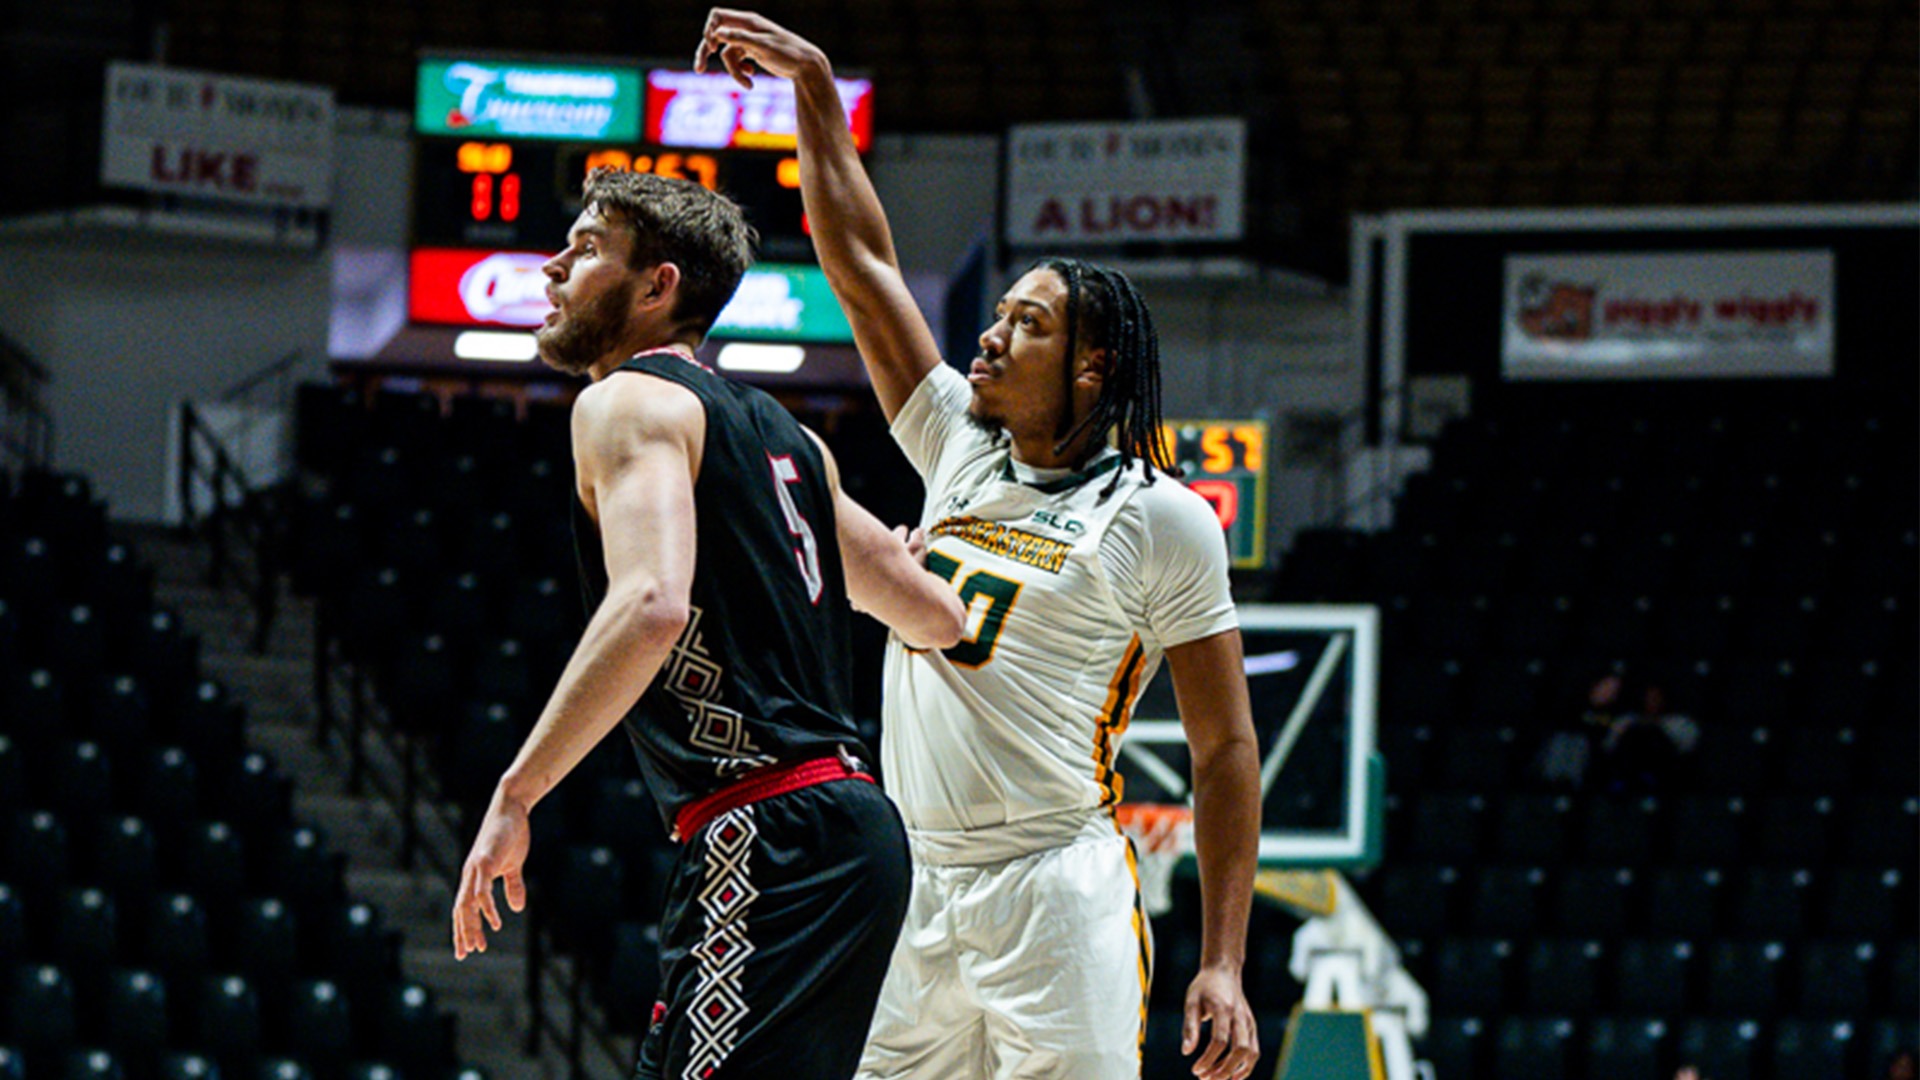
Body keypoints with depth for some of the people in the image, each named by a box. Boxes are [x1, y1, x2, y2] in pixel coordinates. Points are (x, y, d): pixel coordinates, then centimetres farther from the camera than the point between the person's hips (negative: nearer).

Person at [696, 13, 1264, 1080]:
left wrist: (1224, 965, -10)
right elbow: (861, 262, 16)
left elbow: (1225, 749, -4)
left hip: (1059, 903, -6)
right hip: (917, 898, 6)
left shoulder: (1163, 520, -3)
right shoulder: (960, 451, 13)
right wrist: (813, 84, 10)